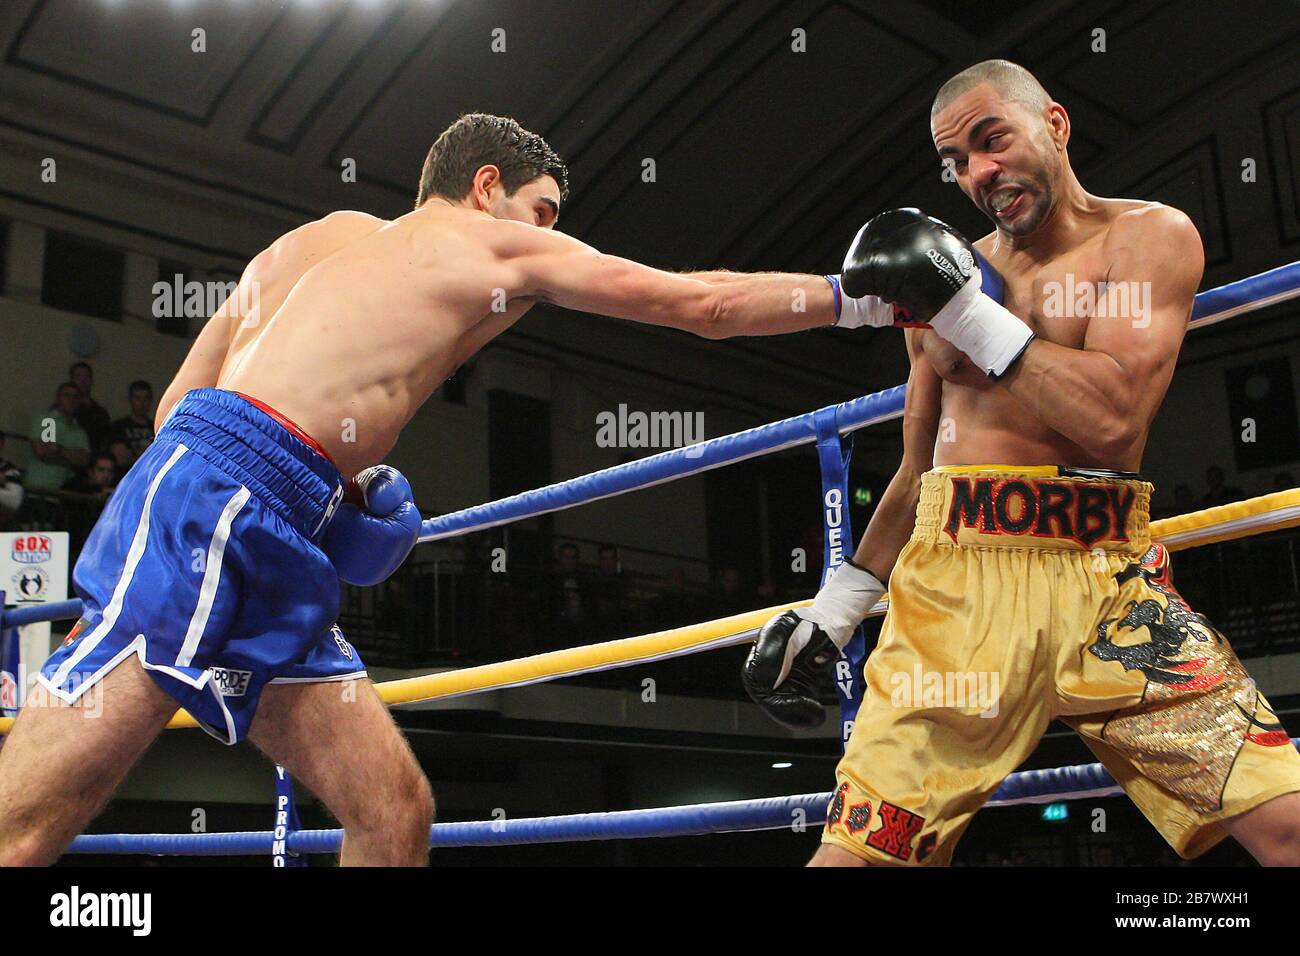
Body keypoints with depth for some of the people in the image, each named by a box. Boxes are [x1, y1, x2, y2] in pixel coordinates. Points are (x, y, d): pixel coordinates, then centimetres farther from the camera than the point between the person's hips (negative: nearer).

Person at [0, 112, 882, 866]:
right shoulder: (506, 247, 10)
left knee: (396, 814, 5)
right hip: (216, 505, -9)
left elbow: (175, 408, 24)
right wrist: (852, 298, 25)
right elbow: (708, 305, 14)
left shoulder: (312, 240, 30)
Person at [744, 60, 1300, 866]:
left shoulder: (1150, 236, 6)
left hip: (1107, 579, -2)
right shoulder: (946, 272, 17)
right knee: (854, 852, -6)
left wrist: (964, 308, -10)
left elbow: (1111, 420, -11)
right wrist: (831, 616, 18)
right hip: (954, 579, 2)